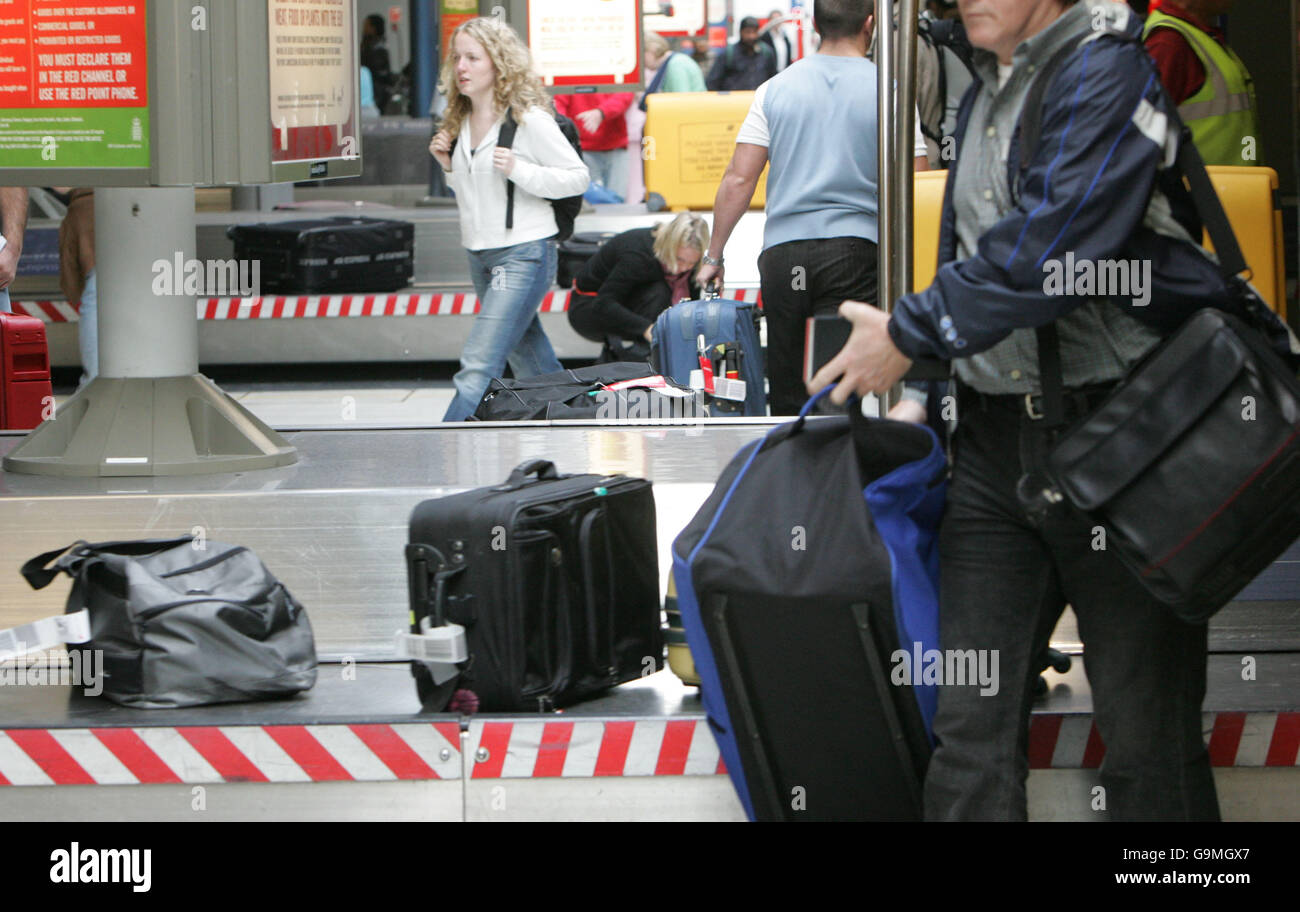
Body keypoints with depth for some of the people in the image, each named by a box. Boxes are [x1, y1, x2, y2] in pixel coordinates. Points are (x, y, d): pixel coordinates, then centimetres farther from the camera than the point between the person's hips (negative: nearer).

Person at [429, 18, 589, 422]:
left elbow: (578, 176, -9)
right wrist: (449, 165, 3)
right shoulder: (462, 122, 10)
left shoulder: (529, 119, -12)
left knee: (478, 367, -16)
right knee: (531, 364, 17)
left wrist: (519, 170, -21)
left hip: (524, 254, -8)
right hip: (480, 254, 8)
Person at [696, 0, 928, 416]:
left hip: (782, 253, 3)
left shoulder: (775, 89, 8)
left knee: (788, 398, 10)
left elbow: (738, 180, 3)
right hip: (854, 249, -2)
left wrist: (713, 256, 10)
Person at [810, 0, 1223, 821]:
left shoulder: (1109, 68, -11)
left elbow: (1050, 243, -22)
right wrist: (931, 394, 22)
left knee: (1145, 725, -1)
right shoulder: (986, 94, 16)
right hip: (997, 439, 8)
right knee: (972, 719, 1)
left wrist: (909, 334, -14)